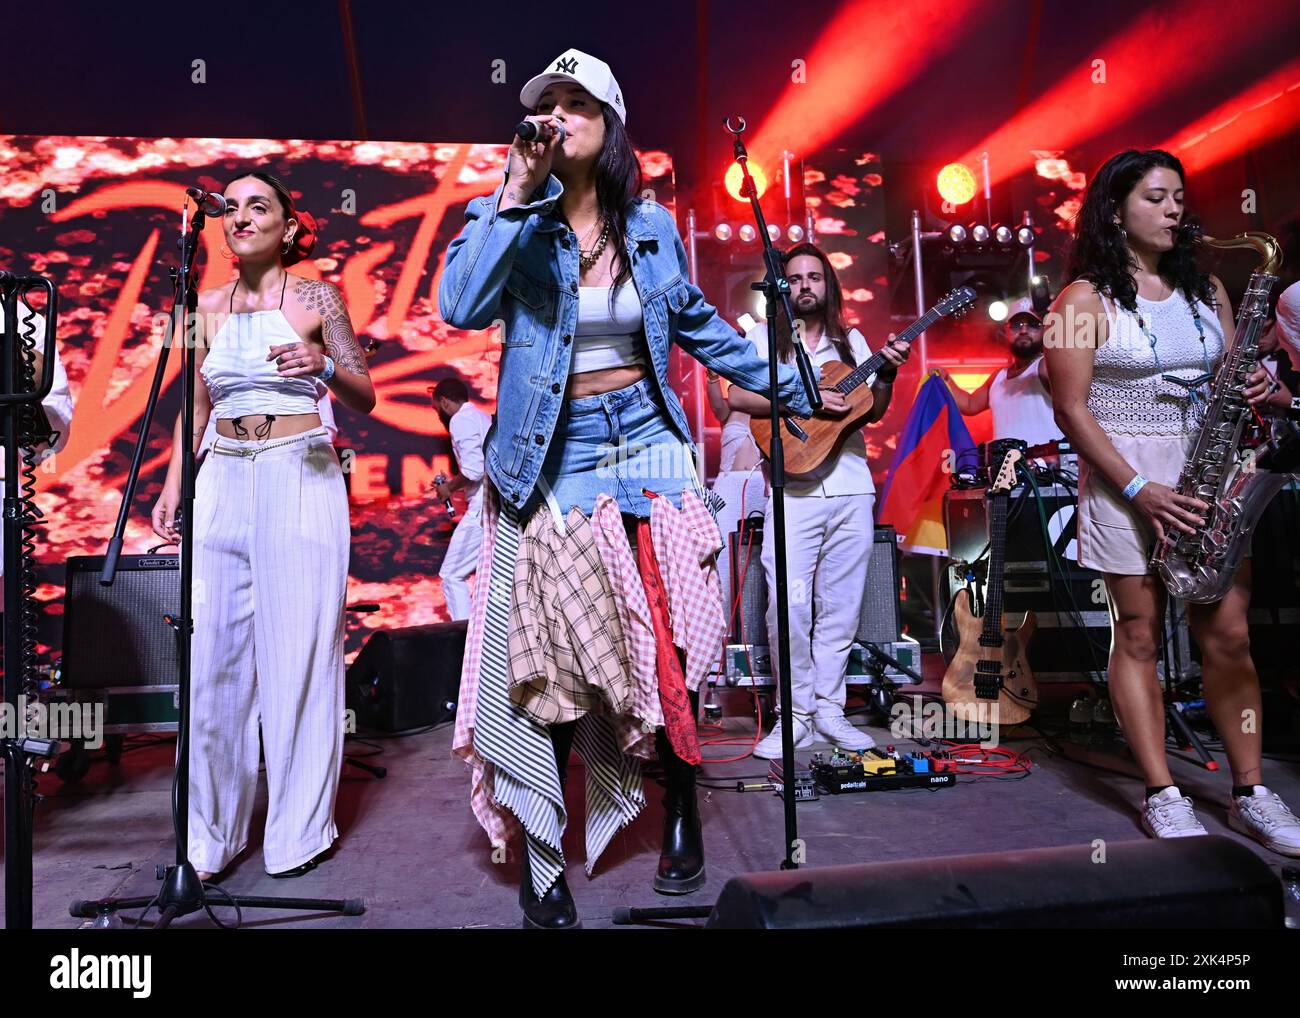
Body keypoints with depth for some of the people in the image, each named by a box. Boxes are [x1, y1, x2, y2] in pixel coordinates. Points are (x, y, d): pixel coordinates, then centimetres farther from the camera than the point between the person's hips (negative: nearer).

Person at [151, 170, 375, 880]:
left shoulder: (316, 297, 3)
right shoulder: (208, 306, 14)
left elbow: (365, 400, 0)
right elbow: (196, 406, 18)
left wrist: (326, 367, -20)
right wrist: (173, 484, 9)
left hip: (300, 482, -4)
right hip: (222, 484, 4)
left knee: (297, 651, -2)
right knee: (214, 655, 2)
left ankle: (298, 830, 12)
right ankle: (212, 832, 16)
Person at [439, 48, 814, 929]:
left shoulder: (652, 225, 8)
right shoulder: (508, 220, 0)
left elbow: (697, 322, 21)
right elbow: (461, 308, -19)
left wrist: (788, 385, 26)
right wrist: (515, 196, -20)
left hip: (648, 447, 3)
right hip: (555, 462, -2)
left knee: (668, 643, 3)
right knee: (554, 656, -3)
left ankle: (682, 812, 26)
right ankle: (541, 854, 13)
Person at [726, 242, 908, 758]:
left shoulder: (851, 340, 17)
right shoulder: (764, 336, 8)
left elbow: (874, 411, 17)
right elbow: (737, 395, -7)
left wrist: (887, 374, -1)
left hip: (852, 488, 4)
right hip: (794, 489, -3)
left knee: (841, 606, 5)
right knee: (790, 604, -11)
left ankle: (827, 708, 17)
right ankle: (796, 713, 3)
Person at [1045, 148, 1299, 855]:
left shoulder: (1206, 290, 13)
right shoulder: (1086, 299, -4)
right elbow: (1072, 409, -9)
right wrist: (1140, 490, -16)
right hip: (1125, 479, -4)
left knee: (1228, 636, 2)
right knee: (1140, 636, 1)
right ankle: (1163, 797, 9)